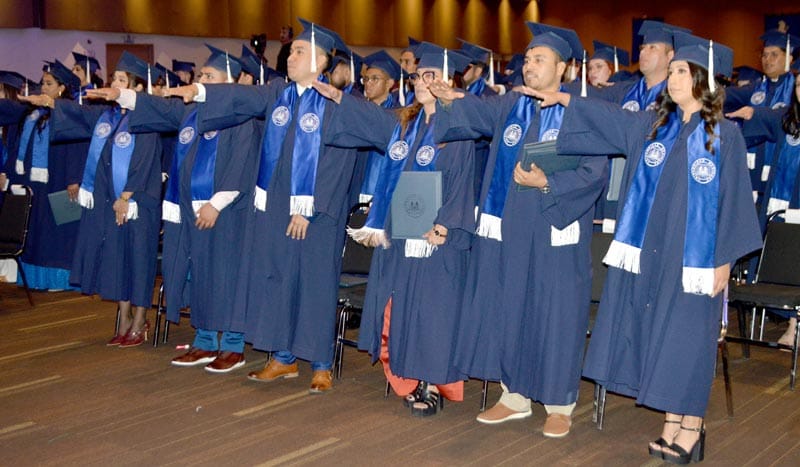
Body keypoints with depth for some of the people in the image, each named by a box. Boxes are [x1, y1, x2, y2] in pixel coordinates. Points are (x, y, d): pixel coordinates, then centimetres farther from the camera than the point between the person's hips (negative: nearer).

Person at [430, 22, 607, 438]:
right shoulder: (509, 107, 11)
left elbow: (593, 173, -10)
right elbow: (471, 112, -4)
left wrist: (547, 184, -22)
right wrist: (449, 99, -23)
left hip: (555, 234, -4)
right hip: (506, 231, 5)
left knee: (555, 314, 3)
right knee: (507, 310, 10)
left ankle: (559, 404, 17)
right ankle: (515, 396, 24)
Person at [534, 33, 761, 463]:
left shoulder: (725, 135, -3)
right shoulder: (652, 125, 8)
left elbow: (734, 199, -4)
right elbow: (605, 117, 14)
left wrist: (726, 259, -7)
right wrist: (564, 99, 4)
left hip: (693, 257, -4)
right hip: (648, 250, 4)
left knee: (687, 337, 1)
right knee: (656, 334, 7)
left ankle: (692, 425, 15)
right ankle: (672, 422, 19)